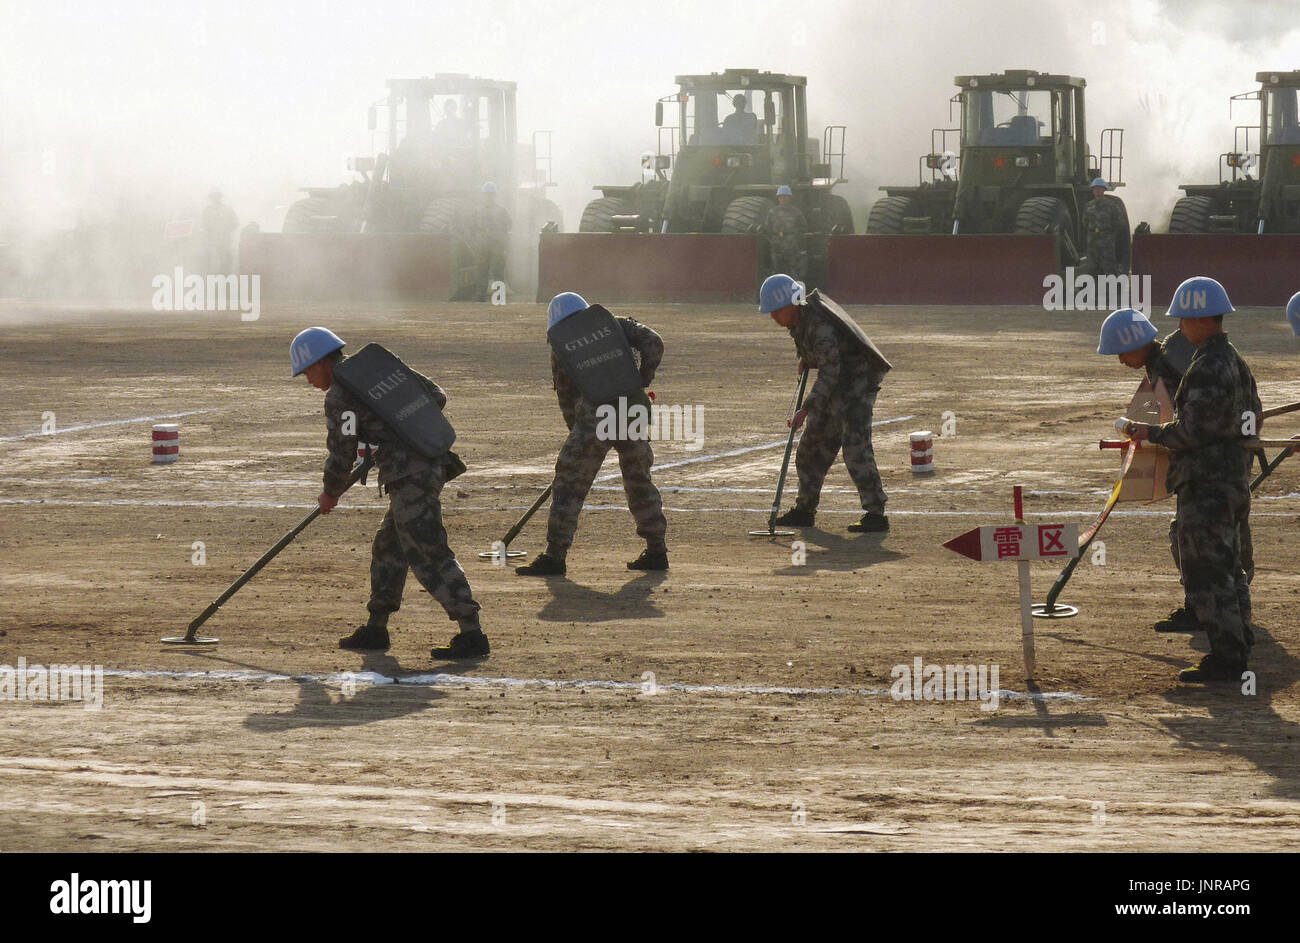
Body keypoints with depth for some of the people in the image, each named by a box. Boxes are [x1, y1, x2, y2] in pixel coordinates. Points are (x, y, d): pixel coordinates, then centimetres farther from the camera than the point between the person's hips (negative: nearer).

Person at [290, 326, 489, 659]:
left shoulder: (339, 397, -7)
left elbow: (341, 455, -5)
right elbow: (437, 397, 18)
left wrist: (330, 494, 14)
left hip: (409, 477, -10)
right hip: (432, 465, 10)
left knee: (429, 557, -11)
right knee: (388, 547, 19)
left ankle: (472, 634, -17)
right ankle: (375, 628, 26)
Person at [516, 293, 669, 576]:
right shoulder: (617, 325, 18)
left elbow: (566, 397, 14)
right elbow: (653, 343, 3)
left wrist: (578, 432, 25)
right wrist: (641, 381, 9)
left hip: (594, 415, -4)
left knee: (570, 483, 2)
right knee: (639, 481, 18)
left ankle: (555, 555, -3)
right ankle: (656, 550, 21)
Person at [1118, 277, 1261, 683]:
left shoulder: (1207, 368, -20)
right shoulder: (1236, 362, 13)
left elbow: (1191, 431, -22)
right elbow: (1253, 417, 21)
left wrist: (1152, 433, -7)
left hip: (1205, 484, -10)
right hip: (1233, 478, 10)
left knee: (1206, 570, -6)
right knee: (1228, 568, 16)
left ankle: (1225, 657, -5)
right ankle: (1237, 651, 22)